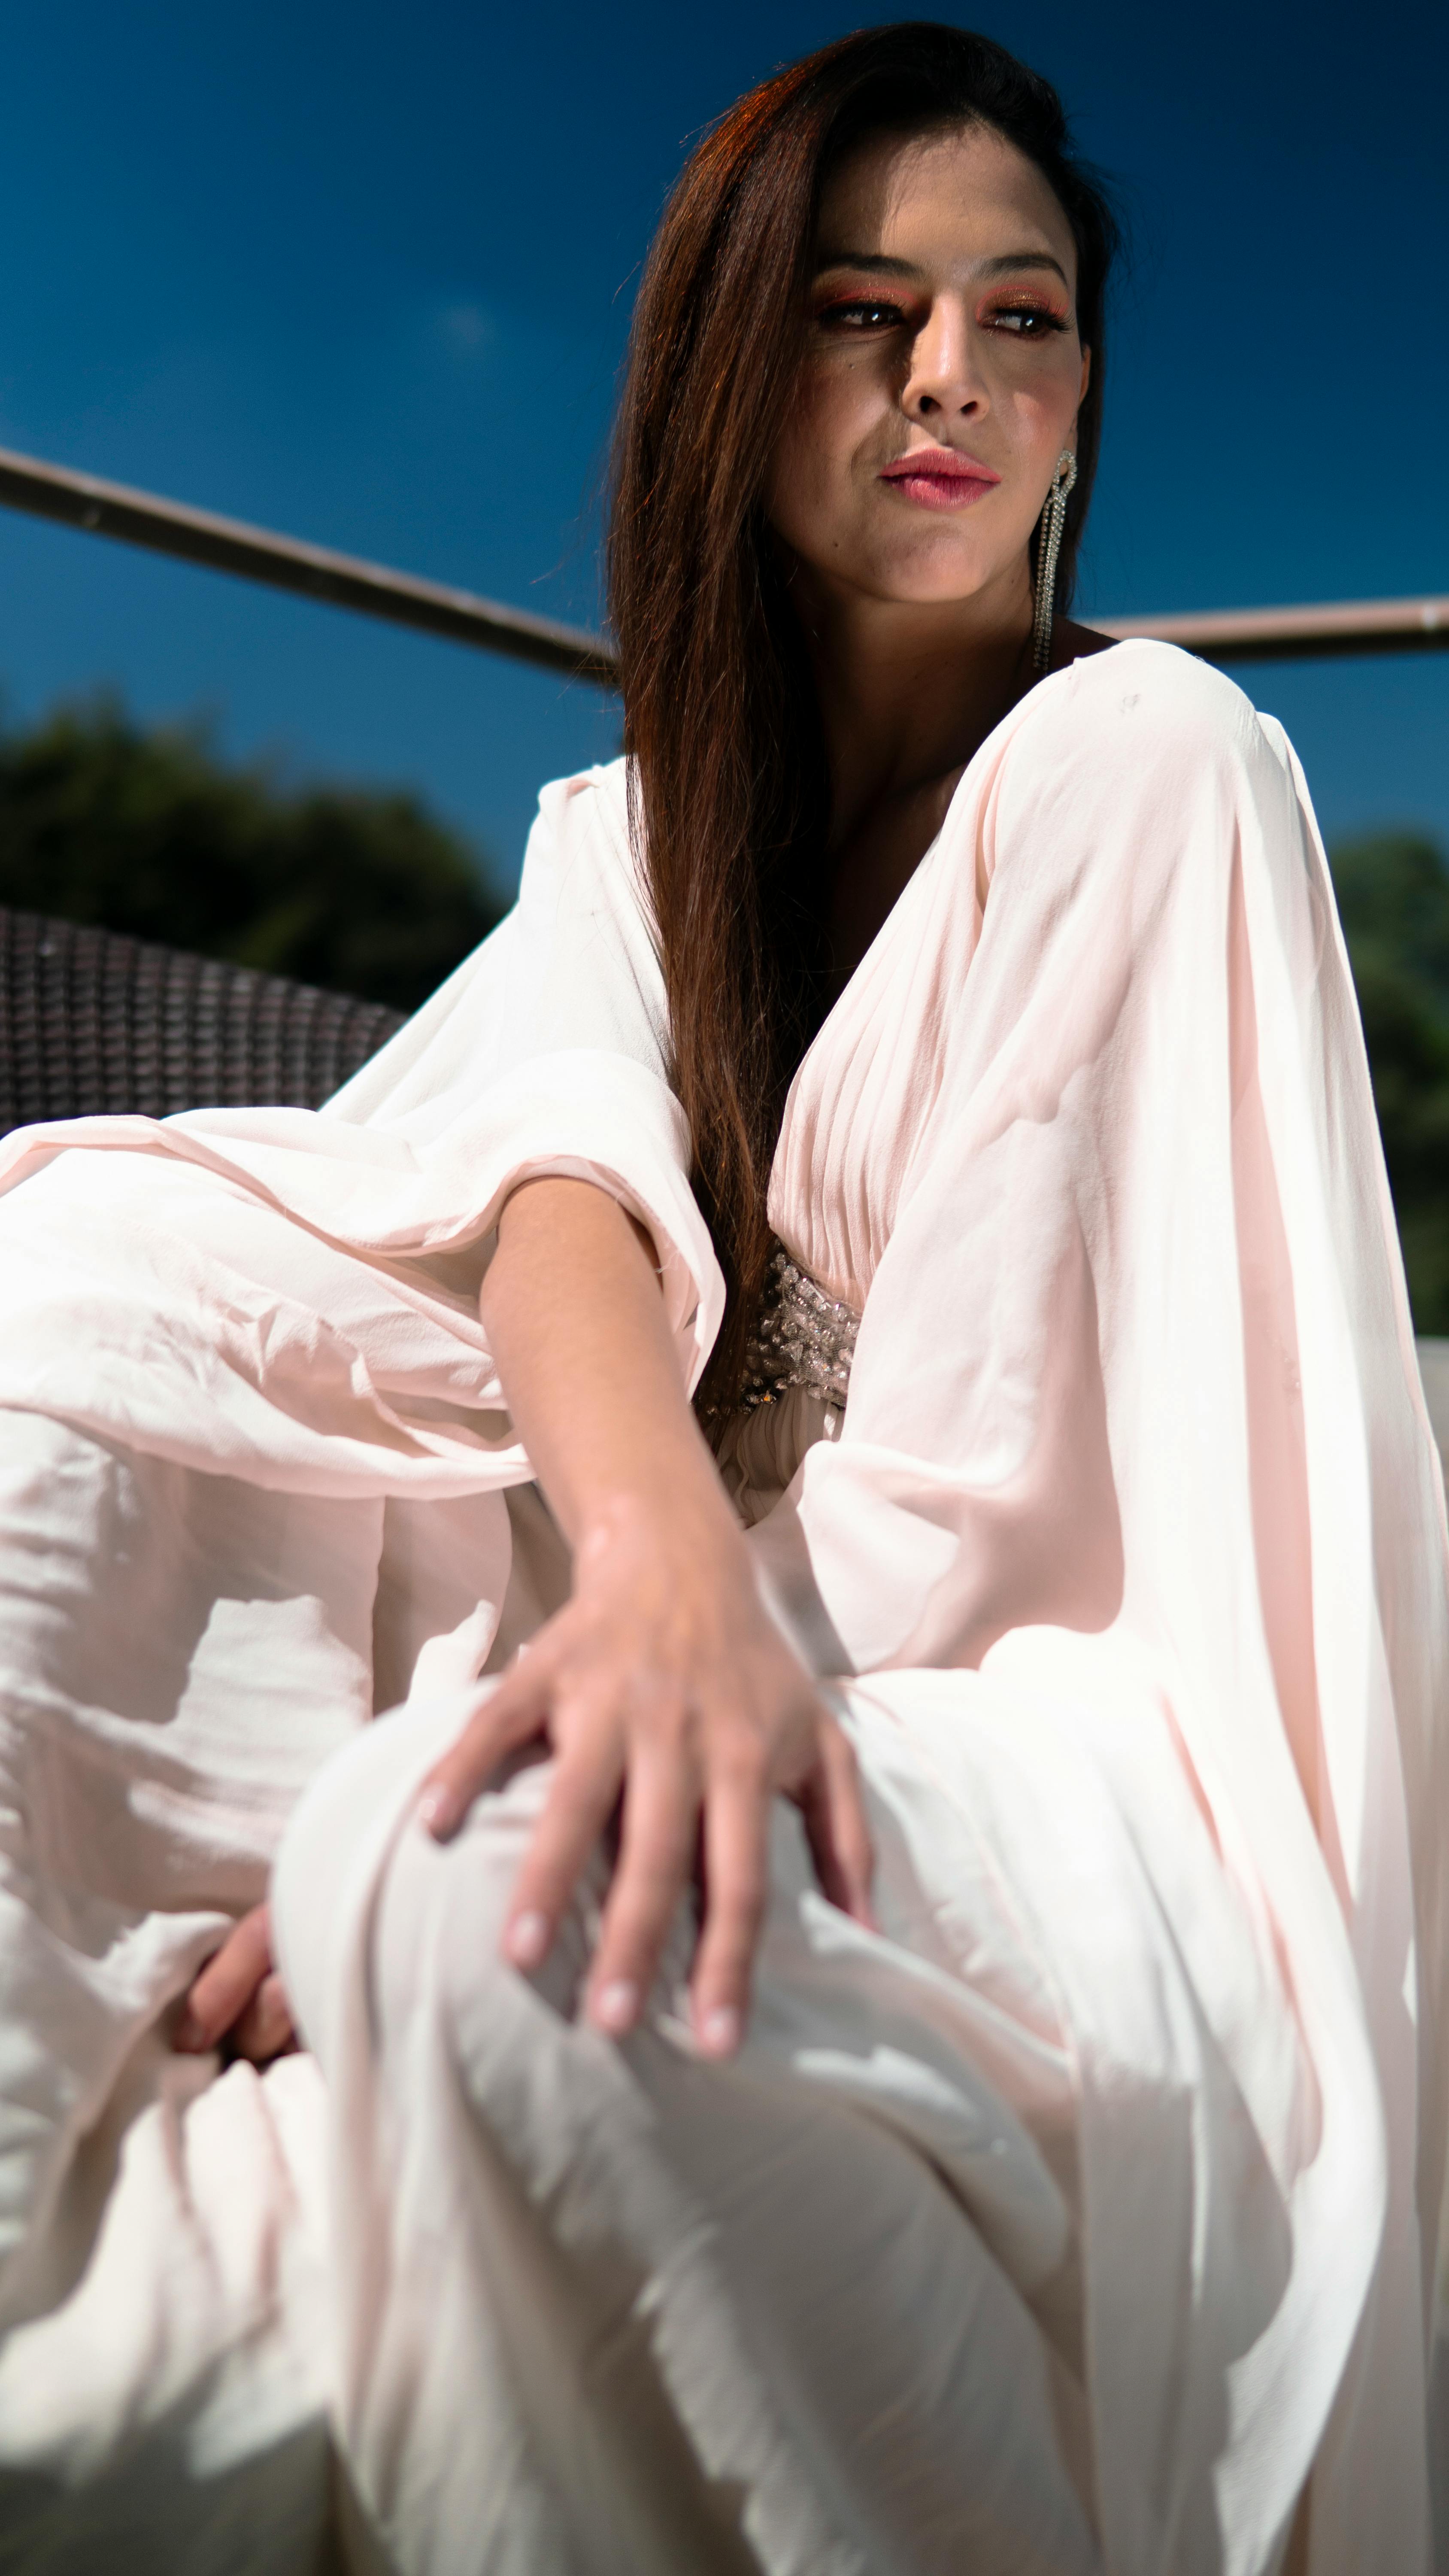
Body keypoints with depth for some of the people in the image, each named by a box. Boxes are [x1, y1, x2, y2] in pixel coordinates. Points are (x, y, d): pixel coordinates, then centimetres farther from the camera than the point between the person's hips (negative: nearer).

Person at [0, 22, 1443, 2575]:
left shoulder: (1142, 754, -6)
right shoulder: (629, 827, 13)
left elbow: (969, 1471, -14)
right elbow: (568, 1175, -11)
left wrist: (403, 1845, -21)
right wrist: (660, 1563, -35)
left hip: (1082, 1751, -5)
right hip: (772, 1673, 6)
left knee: (509, 1888, -38)